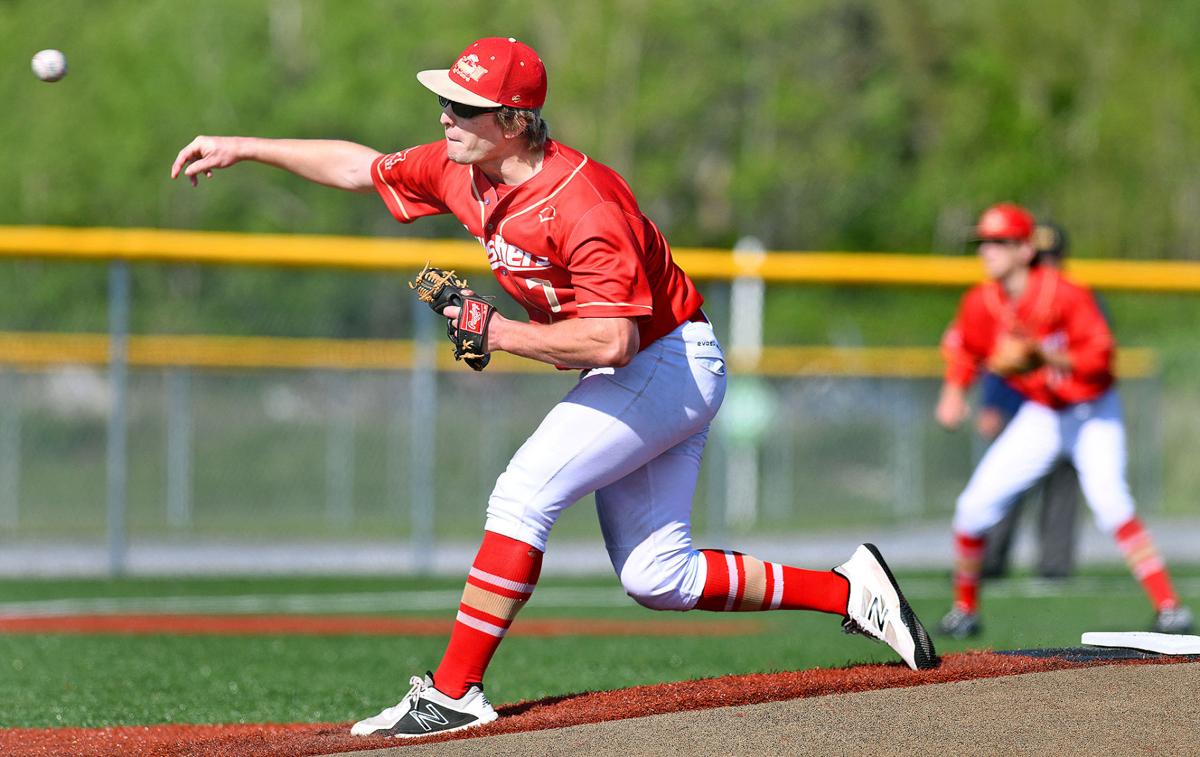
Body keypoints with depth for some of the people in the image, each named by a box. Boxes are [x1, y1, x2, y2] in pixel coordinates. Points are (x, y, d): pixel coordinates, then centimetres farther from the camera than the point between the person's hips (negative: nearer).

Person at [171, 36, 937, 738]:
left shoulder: (585, 204, -29)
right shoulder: (461, 170, -3)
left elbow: (611, 339, -35)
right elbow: (360, 166, 12)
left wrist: (503, 334, -28)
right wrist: (243, 148, 10)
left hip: (671, 360, -9)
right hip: (629, 381, 9)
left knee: (525, 493, -19)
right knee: (654, 576, 7)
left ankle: (453, 693, -17)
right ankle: (850, 589, 15)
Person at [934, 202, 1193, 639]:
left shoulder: (1066, 295, -24)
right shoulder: (981, 303, -8)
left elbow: (1100, 356, -27)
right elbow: (962, 346, 11)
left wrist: (1049, 357, -42)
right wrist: (954, 390, -6)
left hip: (1093, 413, -5)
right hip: (1040, 417, 5)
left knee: (1108, 501, -27)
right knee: (973, 508, -4)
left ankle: (1168, 607, -25)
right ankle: (964, 609, 18)